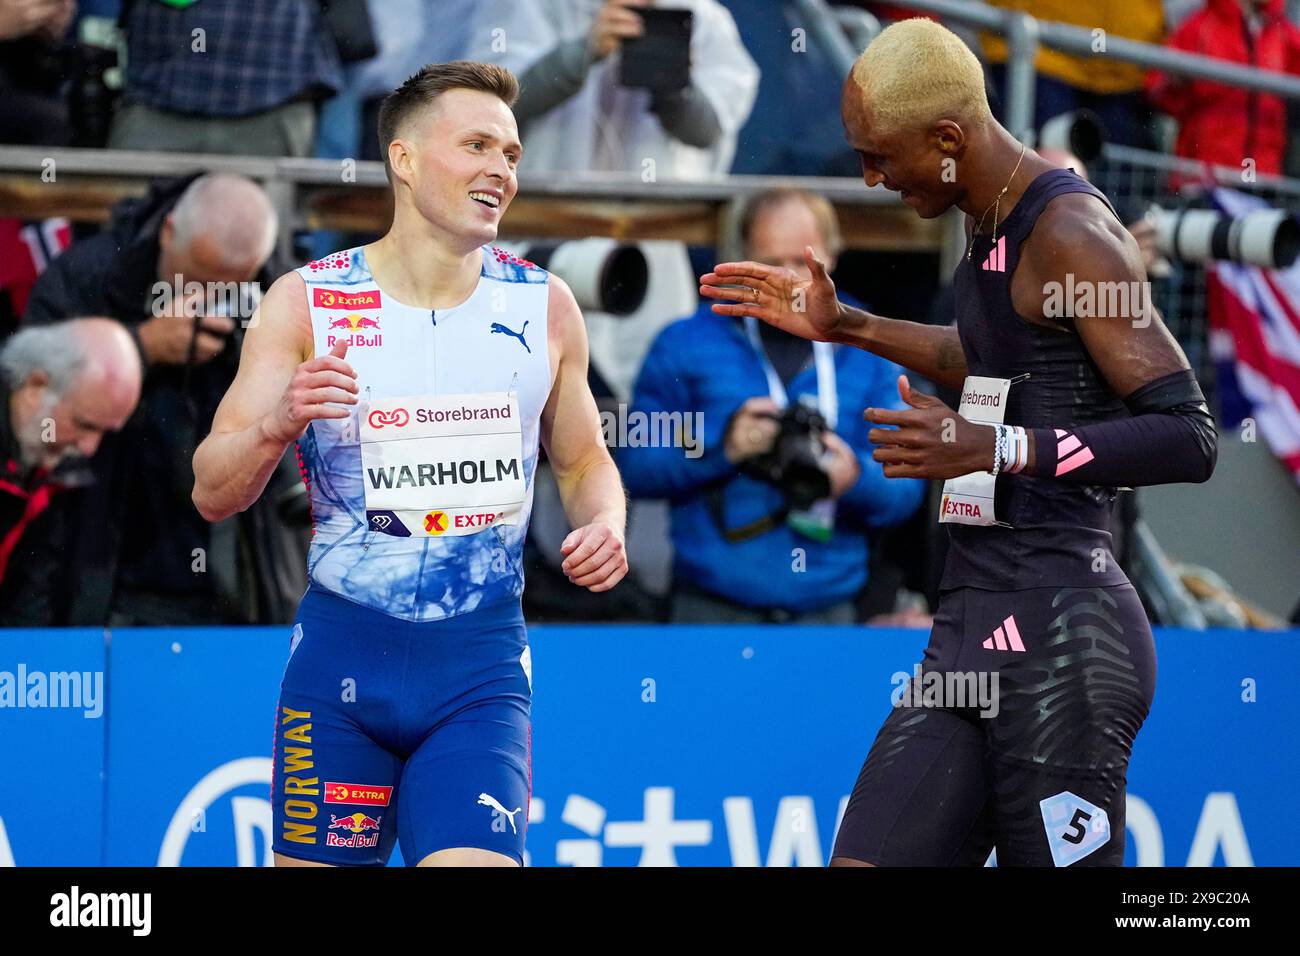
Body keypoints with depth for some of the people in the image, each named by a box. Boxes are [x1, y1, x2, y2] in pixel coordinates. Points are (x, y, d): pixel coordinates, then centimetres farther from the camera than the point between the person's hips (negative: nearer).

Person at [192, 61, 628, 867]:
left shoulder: (543, 306, 3)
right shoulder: (307, 303, -3)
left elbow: (583, 461, 17)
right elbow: (214, 495, -5)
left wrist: (604, 523, -6)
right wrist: (277, 424, -26)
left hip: (482, 661, 0)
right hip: (342, 650, 0)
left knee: (474, 861, -19)